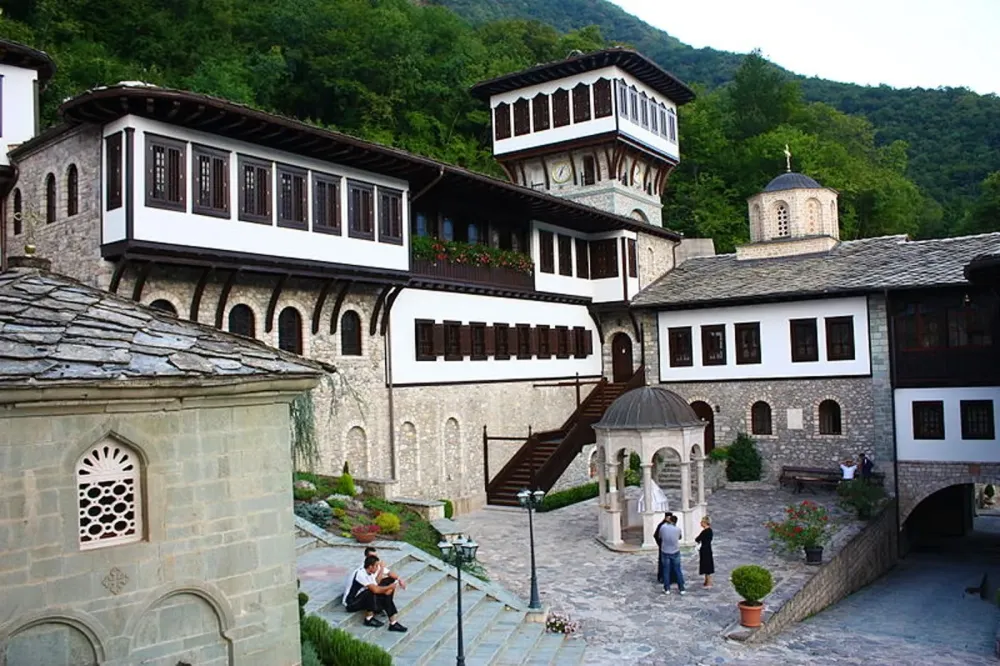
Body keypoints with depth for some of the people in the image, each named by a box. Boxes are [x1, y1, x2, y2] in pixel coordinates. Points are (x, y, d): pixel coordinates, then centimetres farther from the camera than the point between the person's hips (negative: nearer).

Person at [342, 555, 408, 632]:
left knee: (386, 596, -6)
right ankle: (369, 619, -15)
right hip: (351, 604, -9)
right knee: (371, 593, -32)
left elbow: (377, 587, 3)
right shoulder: (361, 574, -26)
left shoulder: (370, 574, 4)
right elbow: (375, 589, -30)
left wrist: (388, 589, -16)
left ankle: (393, 623, -7)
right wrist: (389, 587, -17)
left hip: (360, 598, 9)